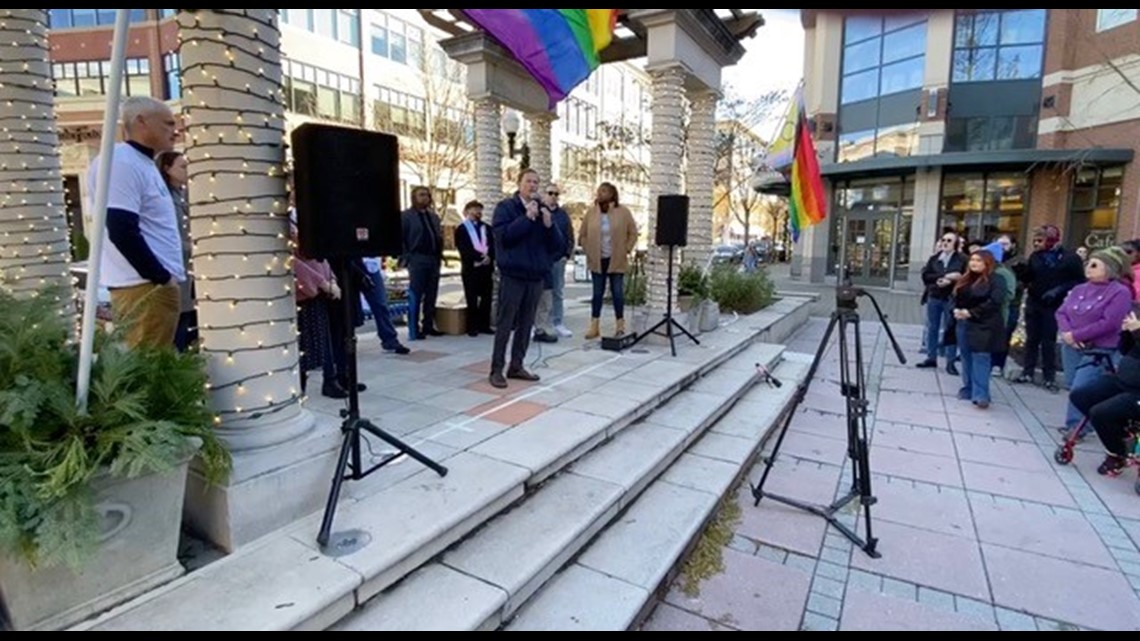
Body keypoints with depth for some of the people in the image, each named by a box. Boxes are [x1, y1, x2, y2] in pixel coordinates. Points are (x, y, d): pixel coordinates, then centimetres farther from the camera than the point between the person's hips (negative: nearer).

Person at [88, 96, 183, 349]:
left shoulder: (144, 164, 19)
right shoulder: (122, 163, -11)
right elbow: (122, 232, -20)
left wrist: (166, 276, 15)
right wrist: (161, 277, -13)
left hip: (157, 284, 9)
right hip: (145, 286, -9)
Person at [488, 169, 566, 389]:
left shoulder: (543, 210, 13)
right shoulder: (505, 207, -2)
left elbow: (558, 245, 7)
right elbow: (503, 235, -18)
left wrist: (549, 225, -11)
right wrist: (527, 218, -19)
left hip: (536, 275, 5)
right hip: (513, 274, -5)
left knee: (526, 324, 10)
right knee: (505, 324, -3)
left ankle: (516, 366, 21)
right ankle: (496, 369, 5)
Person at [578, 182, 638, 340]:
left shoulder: (623, 212, -4)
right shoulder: (591, 213, 1)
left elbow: (633, 233, 2)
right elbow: (582, 235, 10)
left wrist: (626, 250, -4)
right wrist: (589, 251, 3)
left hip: (616, 260, -2)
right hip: (597, 260, 2)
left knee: (617, 292, 2)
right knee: (597, 293, 5)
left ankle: (620, 324, 13)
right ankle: (594, 326, 8)